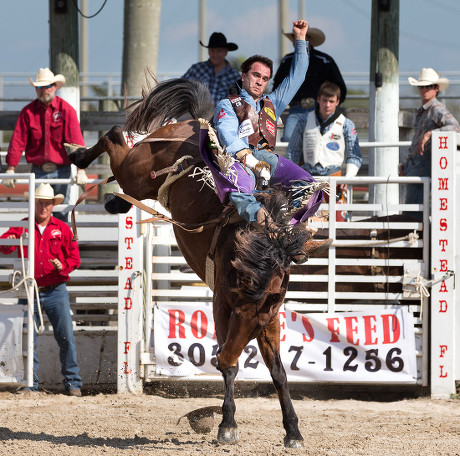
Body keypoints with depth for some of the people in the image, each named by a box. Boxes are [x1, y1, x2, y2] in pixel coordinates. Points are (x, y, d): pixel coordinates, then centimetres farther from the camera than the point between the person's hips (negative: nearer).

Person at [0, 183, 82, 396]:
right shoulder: (22, 227, 6)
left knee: (66, 337, -5)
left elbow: (74, 258, 6)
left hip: (56, 291, 0)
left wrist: (63, 266, -16)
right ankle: (30, 383, 9)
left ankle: (72, 382, 1)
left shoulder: (62, 229, 7)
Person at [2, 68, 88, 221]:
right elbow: (17, 141, 1)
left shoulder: (66, 110, -3)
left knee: (61, 213, 1)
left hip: (61, 170, -1)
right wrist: (10, 169, -6)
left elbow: (76, 140, -10)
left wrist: (81, 170, -18)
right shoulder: (28, 112, 2)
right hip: (38, 172, 1)